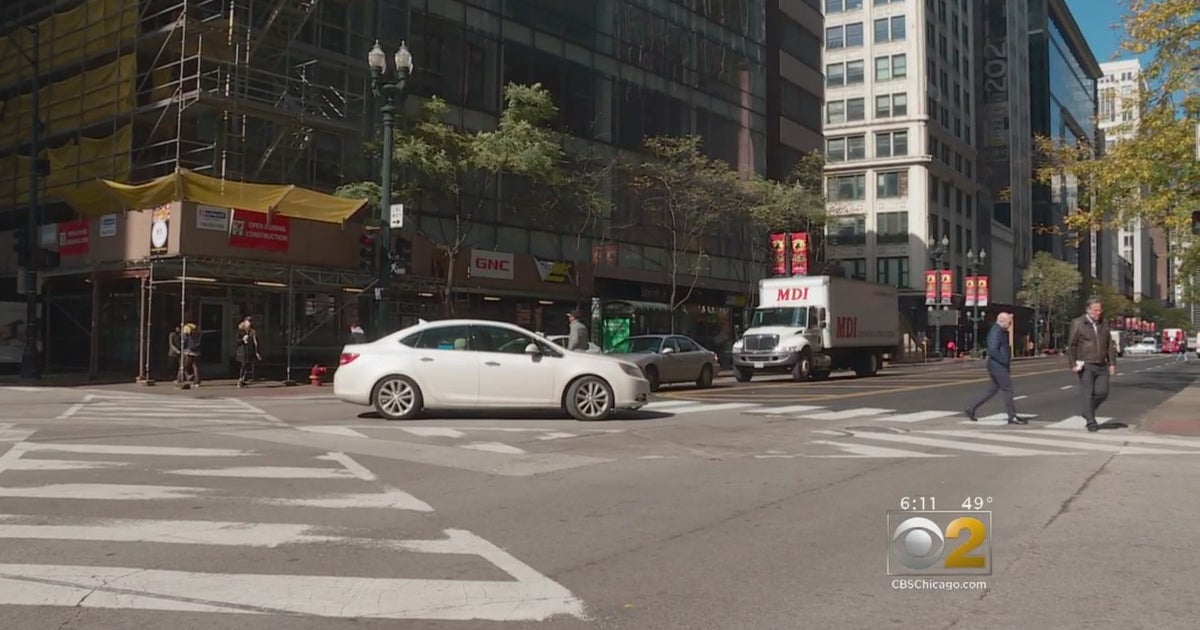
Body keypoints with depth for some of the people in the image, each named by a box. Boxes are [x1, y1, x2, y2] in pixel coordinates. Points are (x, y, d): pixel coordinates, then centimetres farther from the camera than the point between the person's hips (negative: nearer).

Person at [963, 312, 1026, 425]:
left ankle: (971, 409, 15)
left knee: (993, 390, 12)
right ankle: (1012, 417, 2)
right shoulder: (995, 332, -17)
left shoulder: (1001, 331, 16)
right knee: (1008, 390, -5)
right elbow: (993, 350, -26)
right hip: (997, 366, -10)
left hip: (1000, 366, 10)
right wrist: (1005, 361, -22)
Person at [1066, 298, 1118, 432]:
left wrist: (1112, 363, 8)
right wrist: (1073, 364, -11)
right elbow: (1071, 345, -5)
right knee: (1088, 393, -4)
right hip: (1086, 365, -5)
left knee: (1102, 392, -2)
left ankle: (1087, 412, 22)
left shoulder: (1104, 324, 13)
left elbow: (1110, 345, 15)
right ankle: (1091, 422, 2)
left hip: (1102, 366, 5)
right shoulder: (1078, 323, -3)